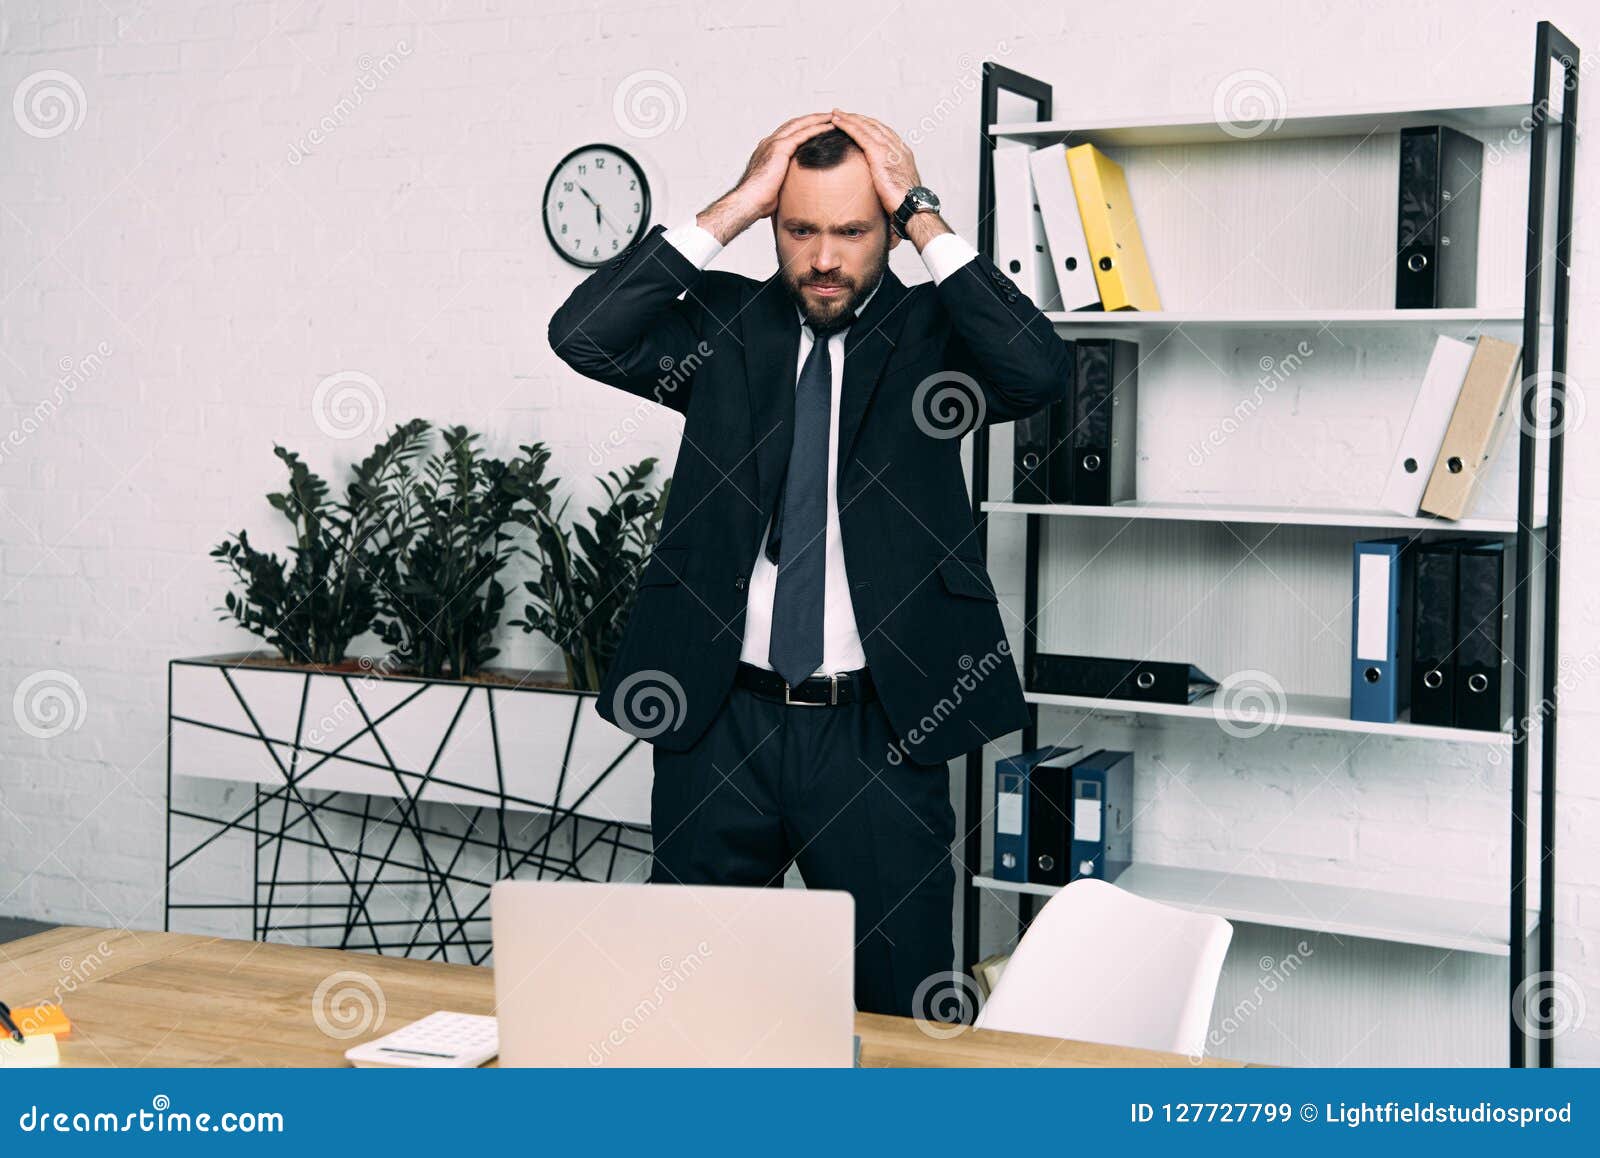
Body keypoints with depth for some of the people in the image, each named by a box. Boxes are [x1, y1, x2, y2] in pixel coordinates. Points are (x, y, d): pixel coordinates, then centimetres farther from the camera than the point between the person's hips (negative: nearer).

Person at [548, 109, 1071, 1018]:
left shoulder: (933, 330, 2)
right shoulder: (722, 323, 5)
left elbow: (1043, 372, -18)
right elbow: (581, 337, -10)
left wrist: (926, 218, -13)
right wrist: (732, 208, -11)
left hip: (878, 731, -1)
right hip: (721, 719, 2)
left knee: (898, 1007, 7)